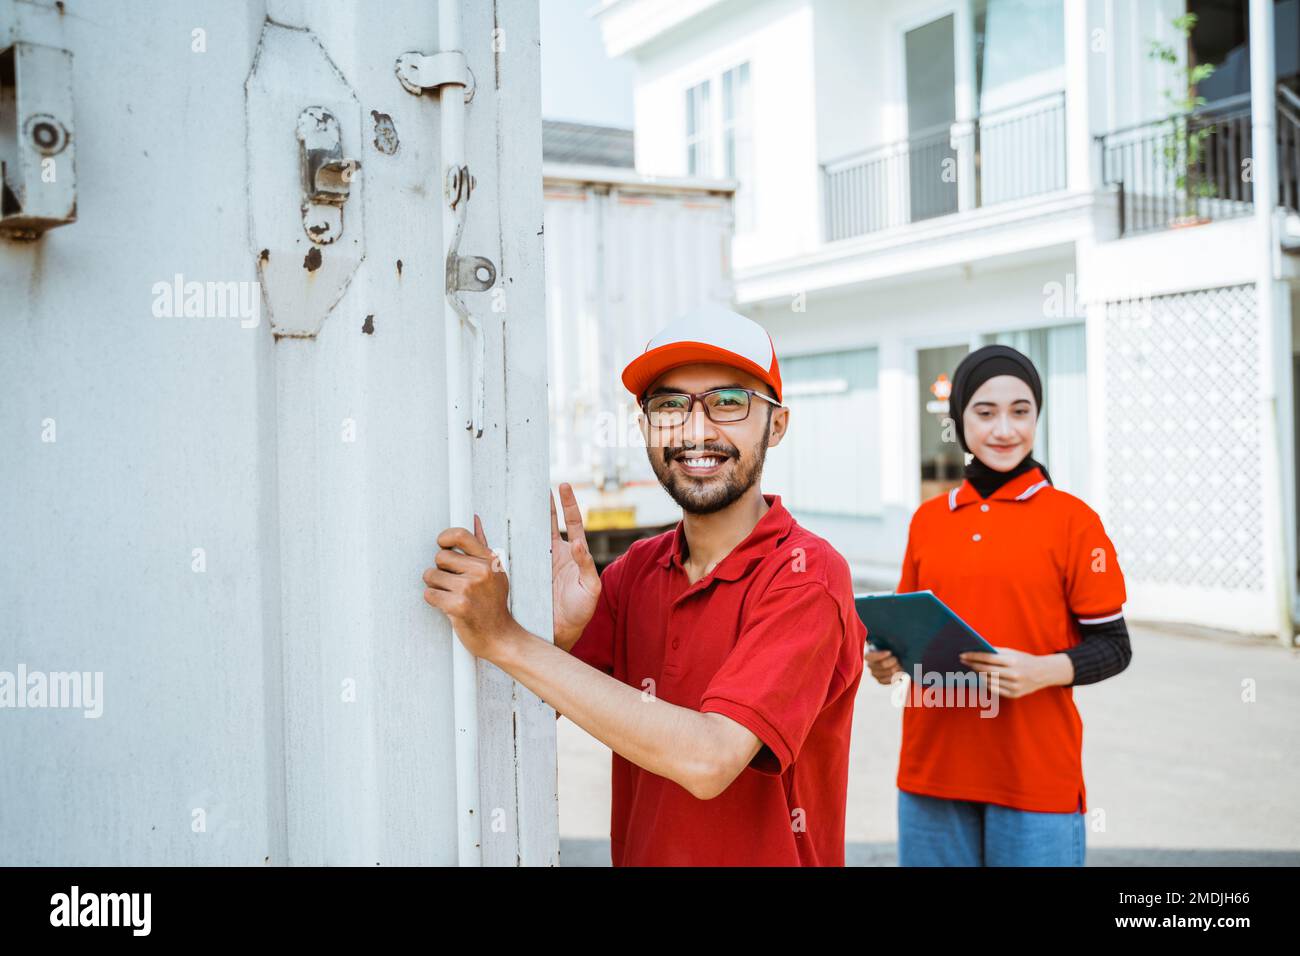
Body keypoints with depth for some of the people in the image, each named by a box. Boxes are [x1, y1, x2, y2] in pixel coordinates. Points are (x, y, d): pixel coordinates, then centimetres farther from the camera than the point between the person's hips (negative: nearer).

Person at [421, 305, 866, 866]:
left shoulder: (807, 576, -20)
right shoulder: (635, 572, -5)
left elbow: (708, 759, -31)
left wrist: (504, 639, -31)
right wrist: (557, 639, -24)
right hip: (637, 852, 5)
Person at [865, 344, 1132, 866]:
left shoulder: (1072, 518, -3)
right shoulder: (928, 518, 8)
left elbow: (1112, 646, -2)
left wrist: (1042, 671, -19)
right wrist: (888, 657, -3)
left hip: (1036, 772, -3)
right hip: (933, 763, 4)